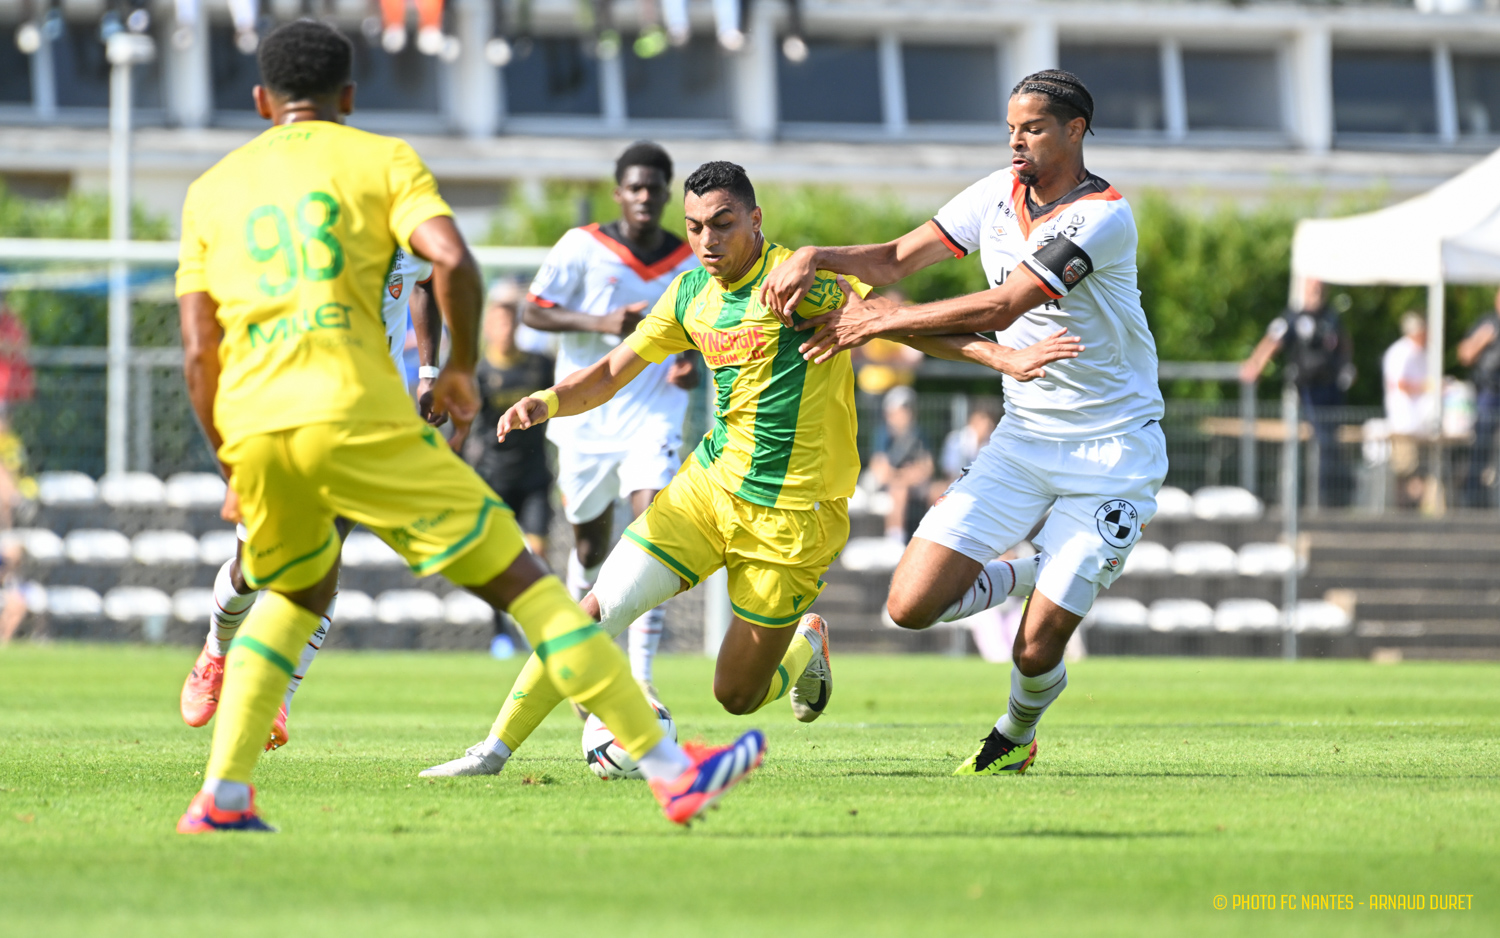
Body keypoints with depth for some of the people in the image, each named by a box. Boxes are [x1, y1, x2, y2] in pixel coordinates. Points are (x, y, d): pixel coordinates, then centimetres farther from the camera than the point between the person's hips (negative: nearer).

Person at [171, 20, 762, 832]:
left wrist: (230, 463, 23)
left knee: (297, 590, 31)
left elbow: (198, 349, 14)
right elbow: (452, 260, -6)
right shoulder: (379, 159, 11)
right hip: (356, 414, -4)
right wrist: (461, 368, 9)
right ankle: (670, 769, -3)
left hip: (250, 426, 4)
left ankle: (221, 796, 18)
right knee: (517, 578, 2)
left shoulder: (210, 190, 21)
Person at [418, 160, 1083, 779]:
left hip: (791, 516, -5)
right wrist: (546, 402, -6)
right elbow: (610, 374, 14)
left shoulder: (797, 278, -15)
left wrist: (1005, 358, -27)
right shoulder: (691, 293, 5)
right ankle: (494, 749, -2)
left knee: (737, 696, 3)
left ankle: (806, 647, 36)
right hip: (708, 487, 5)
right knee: (595, 611, -10)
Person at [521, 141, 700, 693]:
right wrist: (600, 323, -19)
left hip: (653, 415, 0)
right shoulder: (582, 247, -6)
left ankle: (640, 679, -21)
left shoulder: (690, 262, 3)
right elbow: (532, 311, -5)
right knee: (590, 542, 12)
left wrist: (690, 363, -2)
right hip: (586, 415, 0)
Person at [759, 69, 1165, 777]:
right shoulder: (1000, 194, 5)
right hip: (1024, 439, 6)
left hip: (1112, 451, -6)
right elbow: (899, 259, 5)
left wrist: (881, 320, -24)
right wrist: (817, 258, -14)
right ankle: (1029, 577, 21)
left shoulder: (1103, 216, -18)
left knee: (1037, 651, -9)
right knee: (912, 605, -9)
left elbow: (1001, 307, -25)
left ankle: (1017, 733, 27)